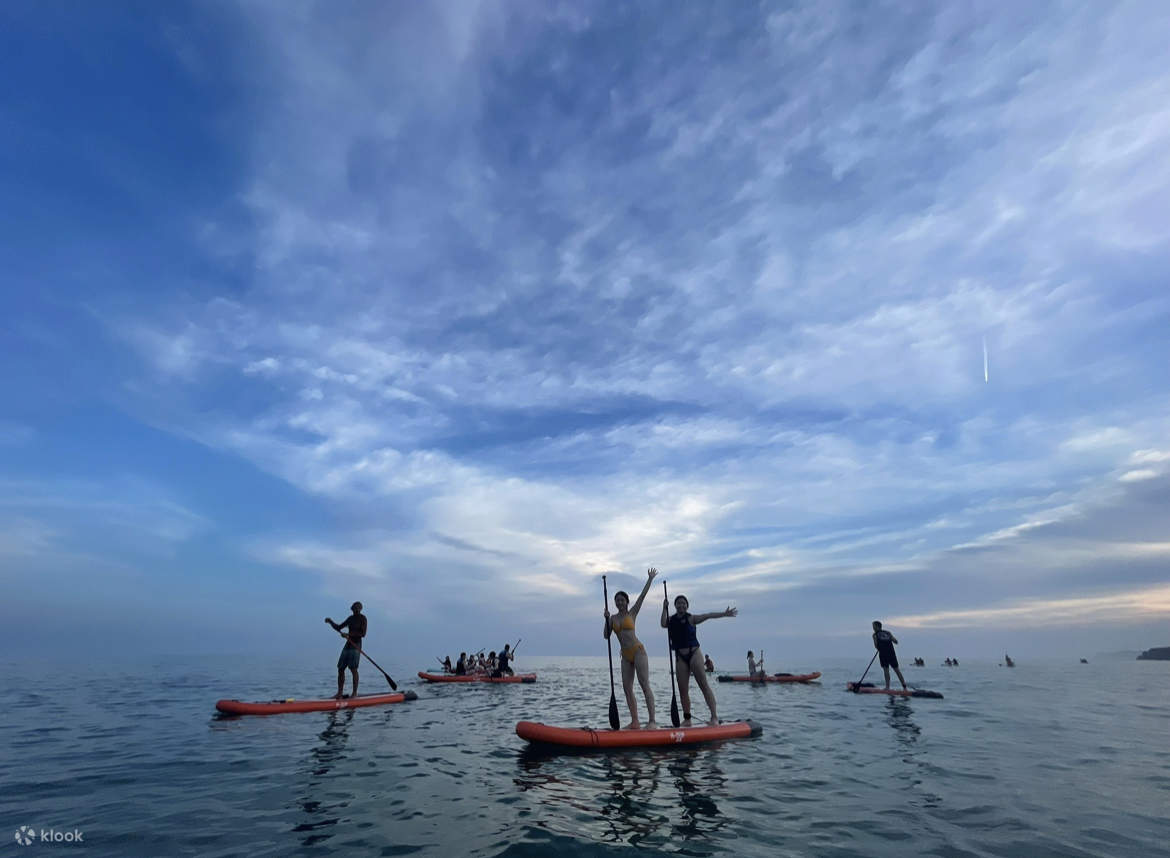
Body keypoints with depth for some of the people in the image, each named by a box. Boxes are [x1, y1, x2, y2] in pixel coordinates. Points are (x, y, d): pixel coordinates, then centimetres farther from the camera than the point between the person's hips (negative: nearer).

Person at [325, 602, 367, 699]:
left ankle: (355, 693, -2)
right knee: (340, 669, 5)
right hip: (347, 645, 8)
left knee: (353, 669, -10)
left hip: (356, 646, -8)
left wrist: (349, 634, -22)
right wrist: (331, 622, 6)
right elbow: (338, 628, 22)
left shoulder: (362, 618, -7)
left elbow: (363, 634, -16)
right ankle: (340, 693, 13)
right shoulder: (350, 618, 15)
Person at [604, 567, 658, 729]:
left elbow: (642, 596, -3)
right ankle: (635, 722, 9)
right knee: (627, 688, 3)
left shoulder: (632, 613, 1)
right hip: (625, 656, 5)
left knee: (645, 685, -8)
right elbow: (606, 636, 3)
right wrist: (606, 619, -9)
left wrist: (650, 579, -6)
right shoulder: (613, 618, 10)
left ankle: (652, 720, -8)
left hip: (638, 651, -5)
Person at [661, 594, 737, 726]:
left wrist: (724, 614, -24)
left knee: (704, 685, -6)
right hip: (680, 657, 4)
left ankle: (714, 717, -6)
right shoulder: (671, 619, 7)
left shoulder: (691, 618, -3)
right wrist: (665, 608, -14)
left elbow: (707, 616, -14)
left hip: (694, 654, -3)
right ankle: (687, 719, 13)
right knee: (683, 690, 4)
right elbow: (663, 624, -13)